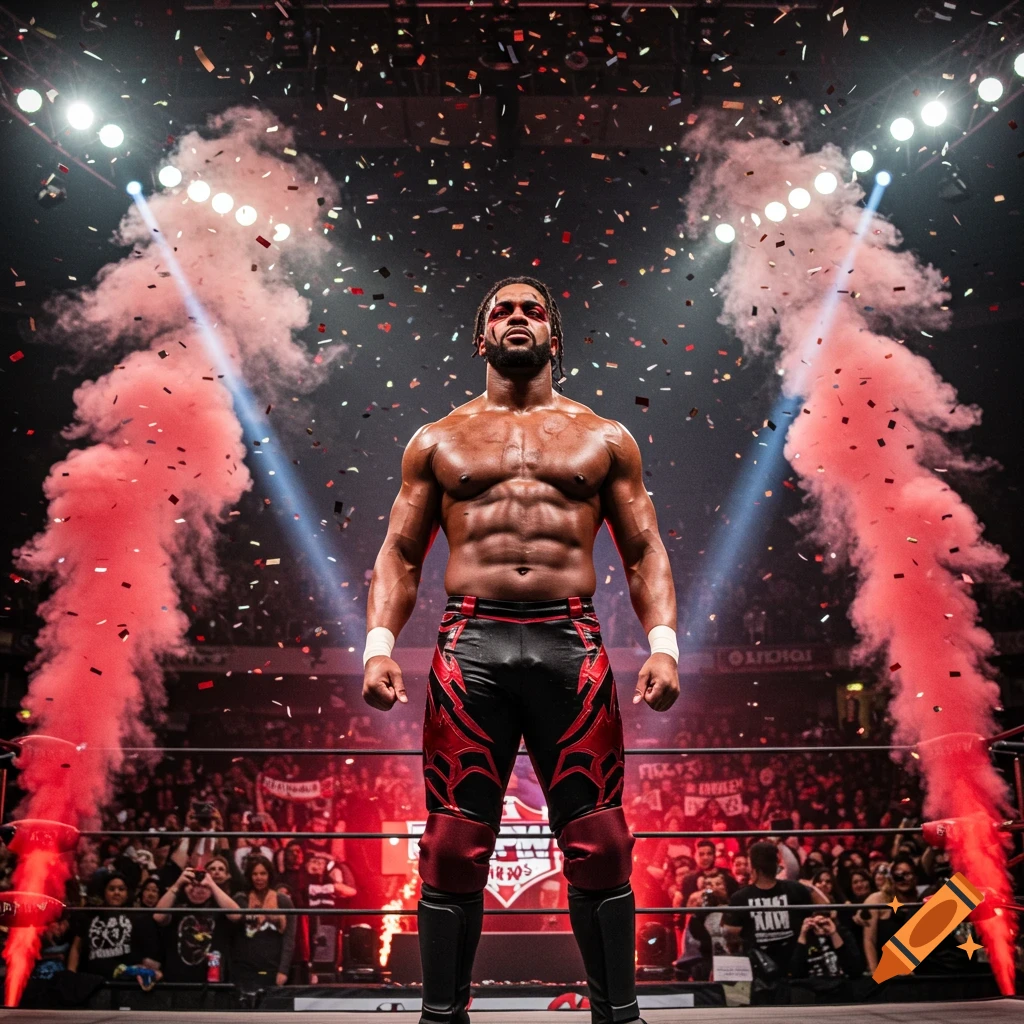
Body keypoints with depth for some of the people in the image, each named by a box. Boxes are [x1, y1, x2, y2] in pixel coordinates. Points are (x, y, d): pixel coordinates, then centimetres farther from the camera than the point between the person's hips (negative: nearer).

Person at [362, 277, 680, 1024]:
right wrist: (380, 643, -3)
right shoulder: (438, 441, 16)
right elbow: (400, 555, 13)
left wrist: (663, 643, -4)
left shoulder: (604, 439, 15)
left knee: (598, 844, 0)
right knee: (454, 846, 1)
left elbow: (645, 551, 11)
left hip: (571, 645, 0)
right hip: (470, 645, 0)